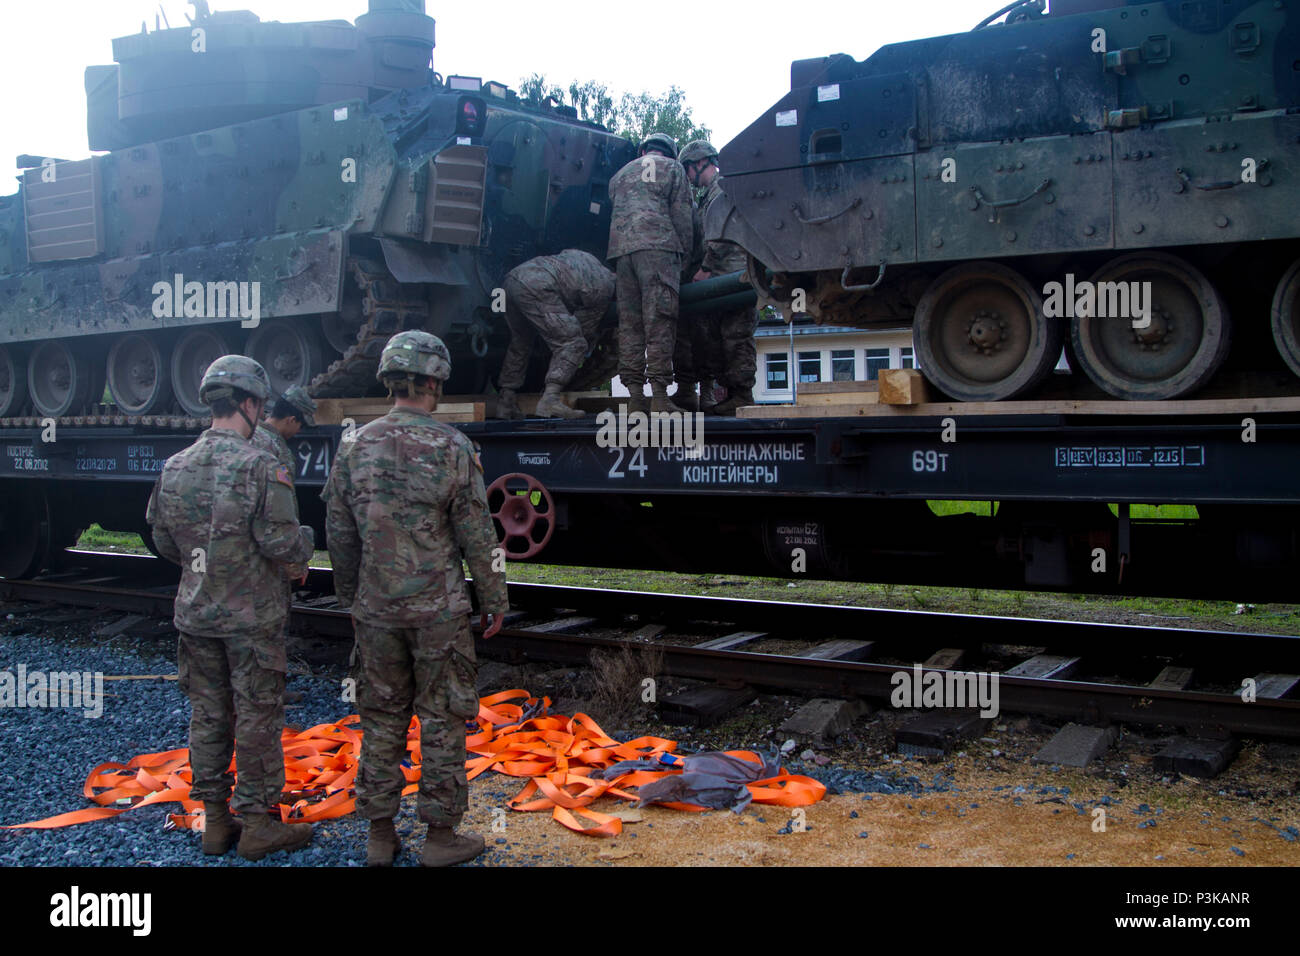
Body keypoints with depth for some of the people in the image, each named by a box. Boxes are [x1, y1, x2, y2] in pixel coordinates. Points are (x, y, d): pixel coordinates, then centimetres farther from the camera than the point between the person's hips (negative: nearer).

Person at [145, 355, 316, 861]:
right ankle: (258, 823, 12)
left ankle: (215, 820, 23)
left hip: (196, 613, 6)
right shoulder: (261, 467, -16)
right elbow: (281, 544, -19)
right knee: (258, 718, 4)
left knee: (208, 714, 14)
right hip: (251, 616, -6)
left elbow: (164, 541, 10)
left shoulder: (174, 468, 3)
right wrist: (307, 539, 2)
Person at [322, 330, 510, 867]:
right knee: (442, 720, 6)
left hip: (377, 609, 4)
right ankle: (441, 835, 13)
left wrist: (350, 598, 19)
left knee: (382, 719, 12)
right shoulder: (451, 448, -11)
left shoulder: (356, 449, 1)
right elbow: (477, 536, -9)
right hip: (439, 609, -4)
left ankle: (380, 836, 19)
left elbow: (339, 533, 7)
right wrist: (495, 600, 2)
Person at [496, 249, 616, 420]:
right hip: (536, 287, -9)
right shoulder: (604, 290, 7)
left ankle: (506, 403, 23)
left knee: (520, 343, 23)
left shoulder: (588, 260, 30)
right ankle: (550, 399, -19)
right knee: (572, 344, -5)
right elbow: (584, 330, 12)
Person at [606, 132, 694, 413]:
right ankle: (659, 395, -17)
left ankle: (635, 396, -3)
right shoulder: (672, 168, 14)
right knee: (660, 321, -10)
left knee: (629, 323, 2)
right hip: (658, 245, -5)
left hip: (620, 247, 5)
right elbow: (681, 215, 6)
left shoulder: (621, 174, 29)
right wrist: (685, 253, 9)